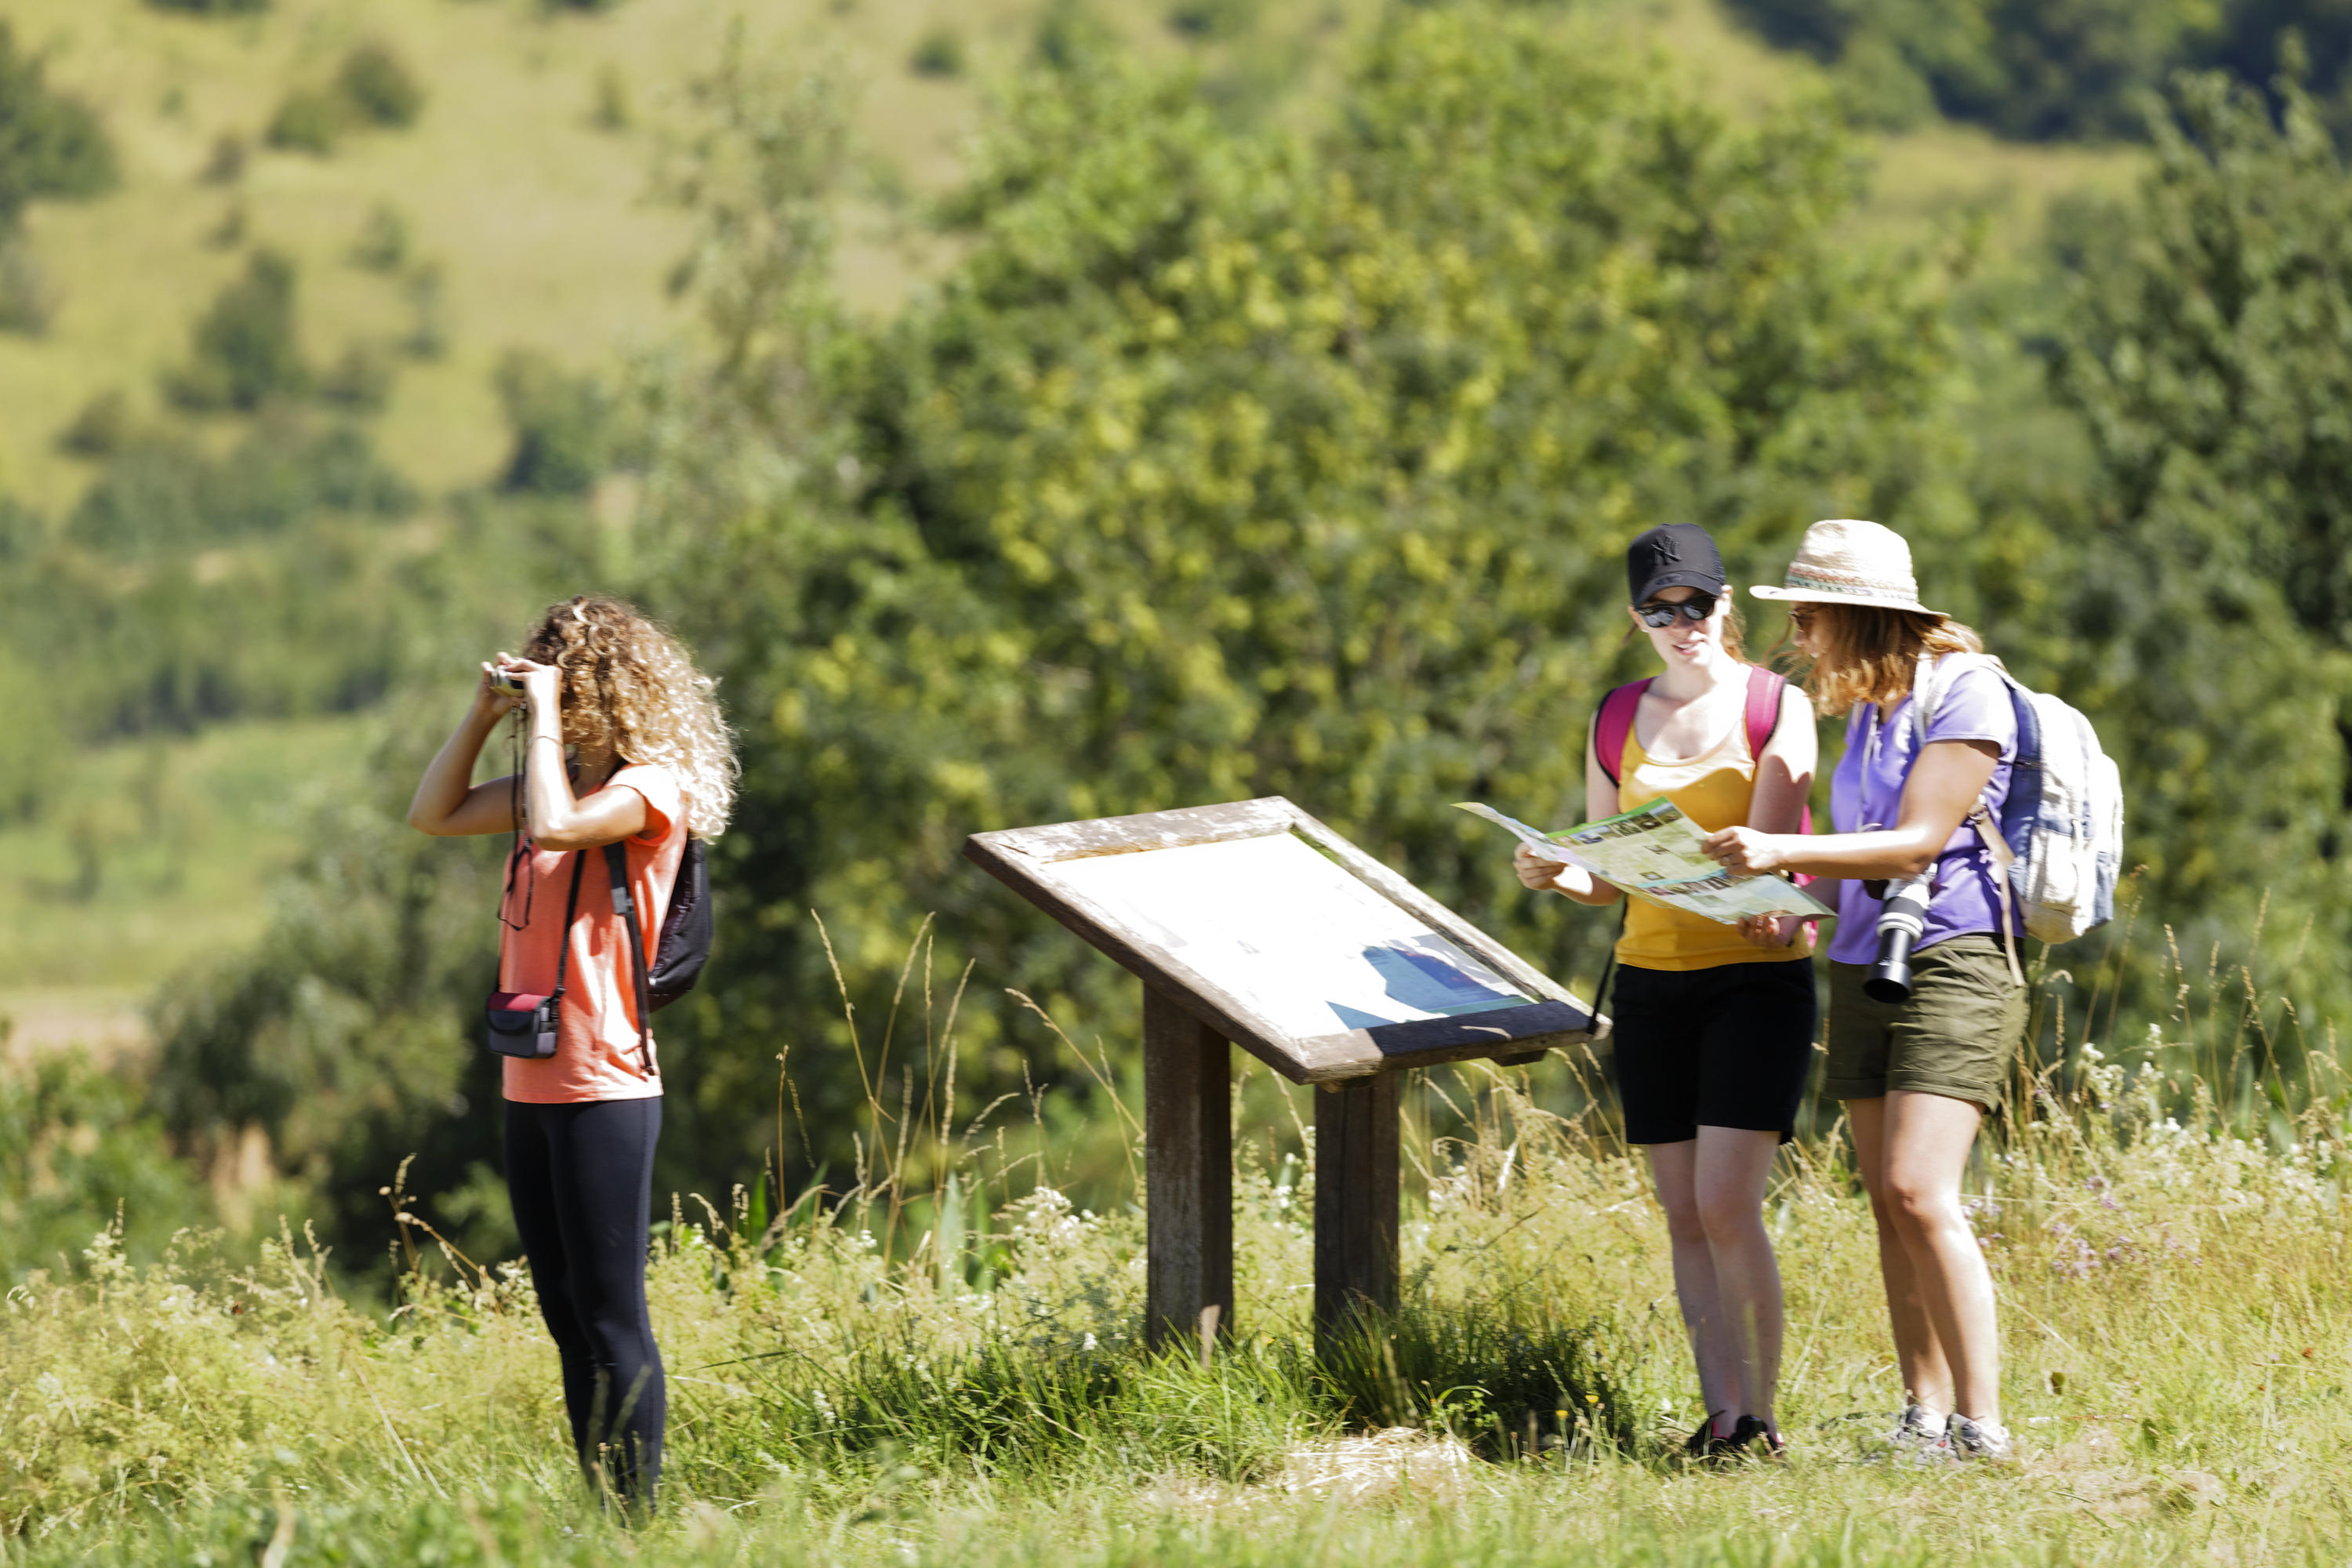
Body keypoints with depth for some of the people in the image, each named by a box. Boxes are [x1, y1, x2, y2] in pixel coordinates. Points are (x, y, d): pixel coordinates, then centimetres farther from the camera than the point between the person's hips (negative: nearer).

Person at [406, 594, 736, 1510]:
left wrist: (547, 715, -16)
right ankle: (600, 1514, 14)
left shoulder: (653, 786, -9)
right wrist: (483, 714, 9)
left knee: (611, 1319, -7)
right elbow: (432, 814, 20)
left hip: (603, 1087, -9)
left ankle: (640, 1516, -4)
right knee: (567, 1318, 10)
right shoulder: (558, 777, 14)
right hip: (532, 1085, 9)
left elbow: (556, 825, -27)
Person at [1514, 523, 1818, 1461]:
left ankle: (1761, 1415, -8)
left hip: (1756, 975, -4)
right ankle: (1722, 1413, 3)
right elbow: (1605, 873, 13)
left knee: (1726, 1203, -14)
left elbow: (1761, 847, -11)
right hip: (1650, 983, 4)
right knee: (1684, 1215, 2)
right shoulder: (1617, 724, 12)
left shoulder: (1777, 706, 0)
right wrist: (1554, 874, -9)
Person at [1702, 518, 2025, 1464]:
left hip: (1953, 963, -9)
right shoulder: (1866, 708, 17)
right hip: (1862, 965, 9)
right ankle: (1925, 1420, 8)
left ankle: (1982, 1429, -17)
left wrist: (1784, 851, -21)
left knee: (1920, 1193, -18)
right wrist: (1790, 893, 7)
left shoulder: (1965, 693, -9)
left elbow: (1916, 844, -15)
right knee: (1889, 1202, 5)